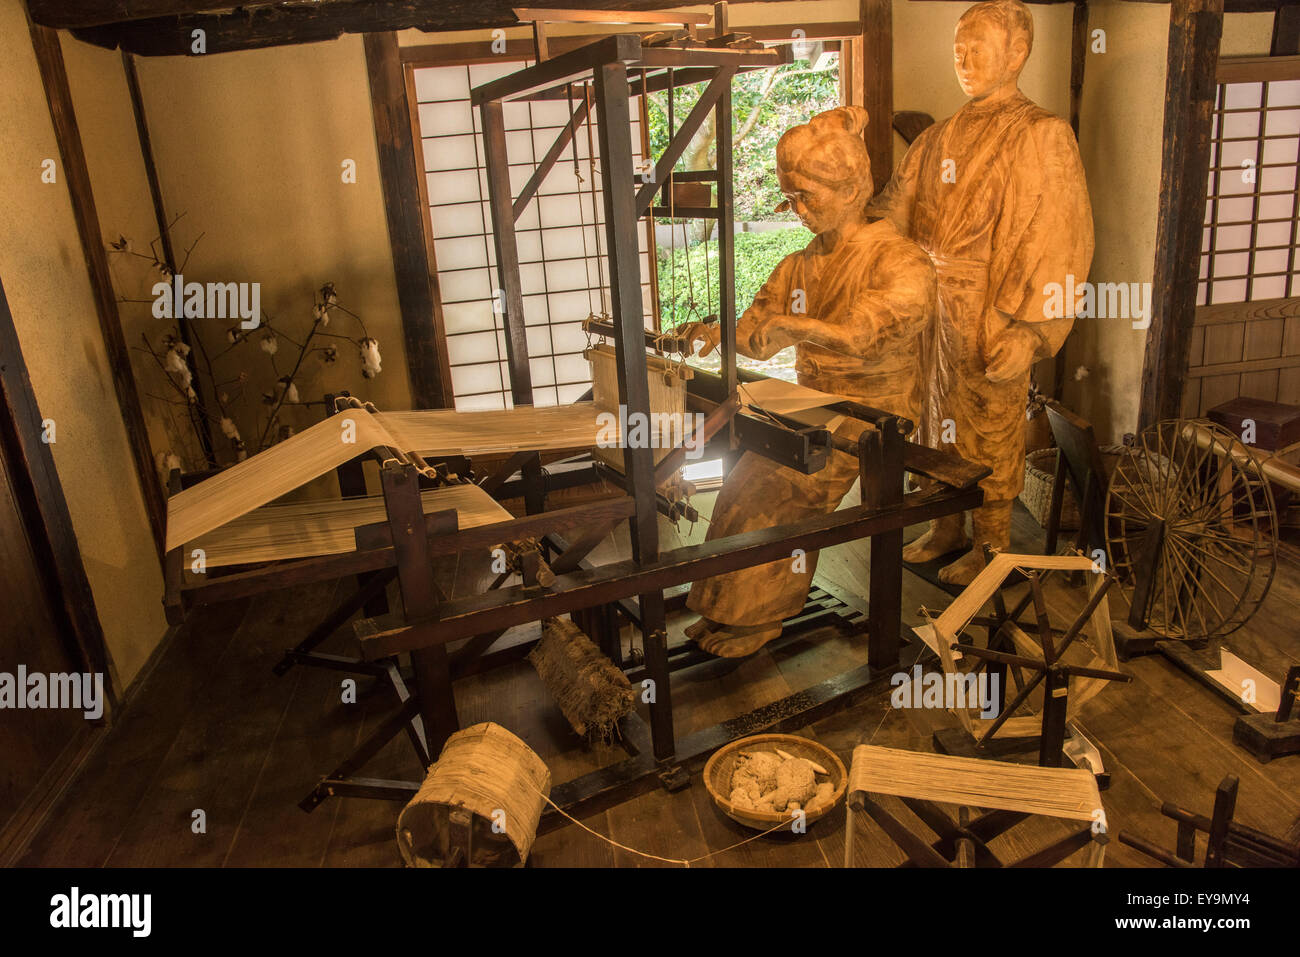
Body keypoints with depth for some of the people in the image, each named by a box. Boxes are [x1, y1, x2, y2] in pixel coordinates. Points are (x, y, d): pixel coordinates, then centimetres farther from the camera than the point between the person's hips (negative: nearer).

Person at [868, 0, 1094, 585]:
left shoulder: (1042, 136, -8)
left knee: (990, 430, 4)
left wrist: (1027, 330, -20)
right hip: (932, 307, 6)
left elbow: (1058, 244, -13)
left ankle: (992, 546, 21)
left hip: (992, 316, -6)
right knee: (938, 422, 14)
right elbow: (896, 206, 15)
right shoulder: (944, 136, 12)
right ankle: (947, 528, 31)